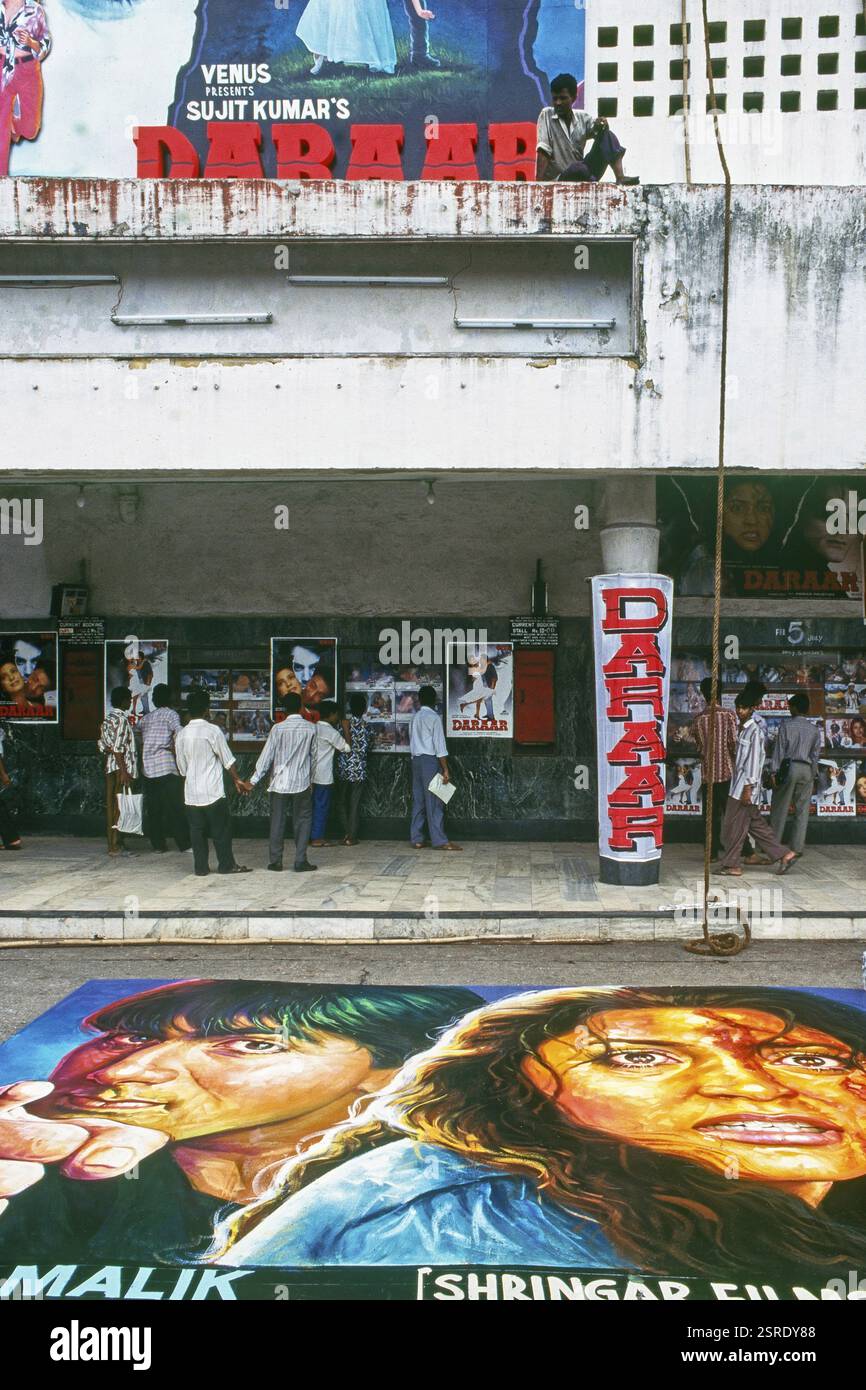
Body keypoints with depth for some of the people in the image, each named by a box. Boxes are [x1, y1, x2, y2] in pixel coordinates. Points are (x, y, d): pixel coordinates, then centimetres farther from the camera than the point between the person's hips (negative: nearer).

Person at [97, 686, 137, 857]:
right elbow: (118, 748, -19)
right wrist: (124, 772, -19)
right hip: (121, 767, -9)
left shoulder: (108, 718, 15)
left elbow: (101, 744, 17)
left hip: (110, 767, 9)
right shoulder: (121, 719, -14)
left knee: (111, 806, 10)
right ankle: (116, 845, -4)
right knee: (120, 806, -6)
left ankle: (113, 844, 15)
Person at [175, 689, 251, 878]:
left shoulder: (181, 735, 5)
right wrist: (237, 780, 6)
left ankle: (201, 867, 11)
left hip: (191, 793, 5)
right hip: (213, 791, -5)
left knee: (197, 830, 9)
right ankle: (227, 864, 11)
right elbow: (228, 760, -6)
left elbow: (181, 767, 12)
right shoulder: (213, 731, -10)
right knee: (221, 830, 5)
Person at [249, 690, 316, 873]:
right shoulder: (311, 728, -3)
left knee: (277, 822, 8)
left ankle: (275, 862, 11)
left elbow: (267, 755, -7)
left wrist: (254, 780, -2)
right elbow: (313, 755, 5)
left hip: (279, 782, 0)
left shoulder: (278, 728, -7)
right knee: (302, 821, 8)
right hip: (302, 783, 0)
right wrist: (311, 779, 16)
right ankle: (300, 861, 4)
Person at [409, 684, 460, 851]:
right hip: (430, 760, -7)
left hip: (415, 760, 7)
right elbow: (439, 745, -13)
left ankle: (417, 839, 10)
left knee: (418, 800, 9)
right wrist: (445, 769, -12)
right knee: (434, 801, -7)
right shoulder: (434, 718, -9)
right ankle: (440, 840, -7)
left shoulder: (415, 718, 13)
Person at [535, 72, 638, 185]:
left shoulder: (583, 117, 8)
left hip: (585, 175, 5)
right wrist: (539, 183, -23)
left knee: (607, 135, -9)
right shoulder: (546, 114, -3)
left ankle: (620, 178, -23)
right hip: (560, 180, -5)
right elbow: (543, 151, -13)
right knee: (580, 169, -38)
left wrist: (602, 124, -29)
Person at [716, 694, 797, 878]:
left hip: (745, 786, -9)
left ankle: (731, 865, 5)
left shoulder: (754, 732, -12)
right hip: (738, 785, 9)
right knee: (756, 825, 12)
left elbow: (754, 760, -16)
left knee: (734, 827, -3)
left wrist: (748, 788, -19)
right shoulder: (742, 730, 15)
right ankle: (784, 854, 17)